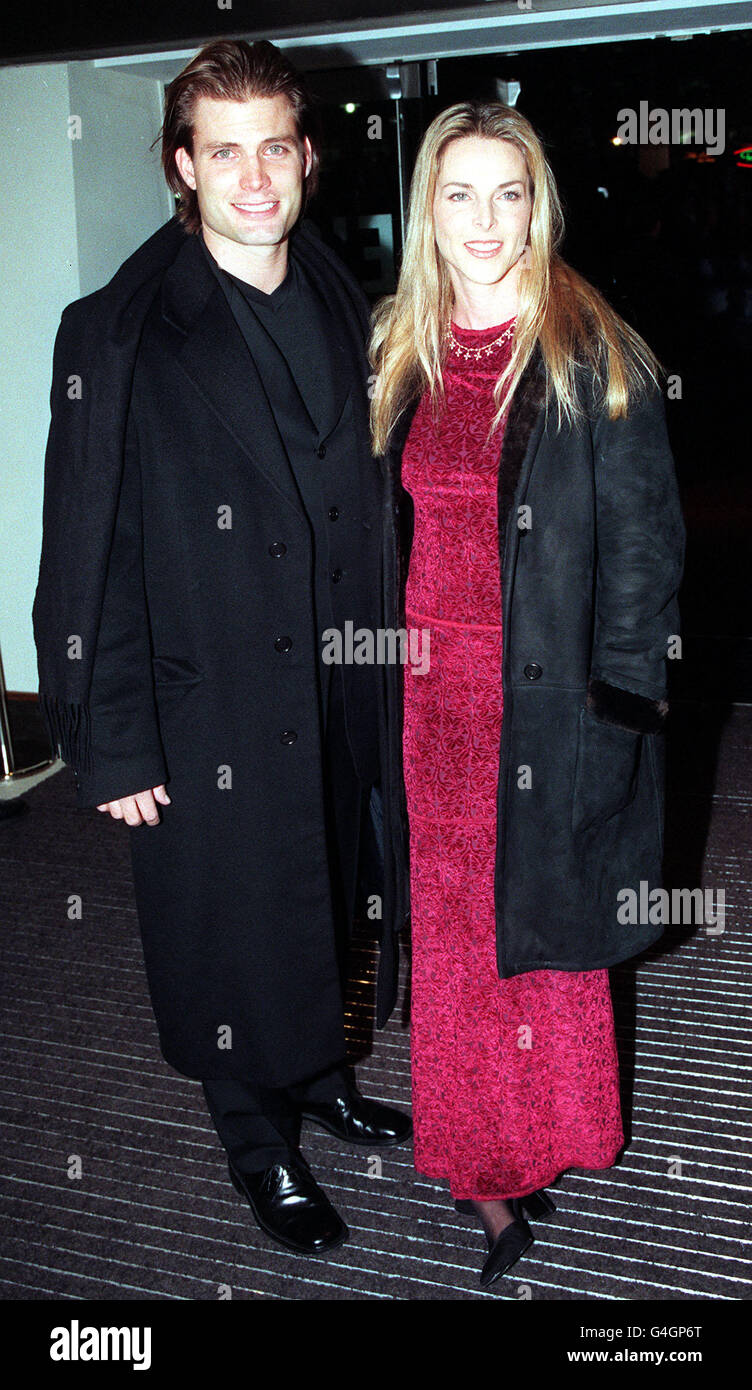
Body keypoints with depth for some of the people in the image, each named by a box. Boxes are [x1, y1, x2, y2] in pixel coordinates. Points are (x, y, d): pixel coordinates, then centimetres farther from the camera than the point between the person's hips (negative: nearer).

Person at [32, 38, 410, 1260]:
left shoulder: (346, 311, 4)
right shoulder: (116, 337, -13)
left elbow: (374, 503, 10)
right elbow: (86, 560, -13)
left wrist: (380, 659, 8)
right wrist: (110, 746, -14)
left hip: (337, 695, 5)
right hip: (210, 714, -5)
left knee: (325, 901, 21)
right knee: (234, 933, 11)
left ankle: (318, 1073, 48)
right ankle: (260, 1146, 36)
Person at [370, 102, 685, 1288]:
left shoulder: (597, 358, -7)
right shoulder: (398, 355, 7)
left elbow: (645, 543, -7)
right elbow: (381, 531, 11)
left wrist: (617, 699, -12)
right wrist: (377, 677, 8)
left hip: (548, 697, -4)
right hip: (431, 693, 4)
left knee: (543, 915, 9)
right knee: (451, 934, 11)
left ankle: (552, 1142, 32)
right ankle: (484, 1162, 30)